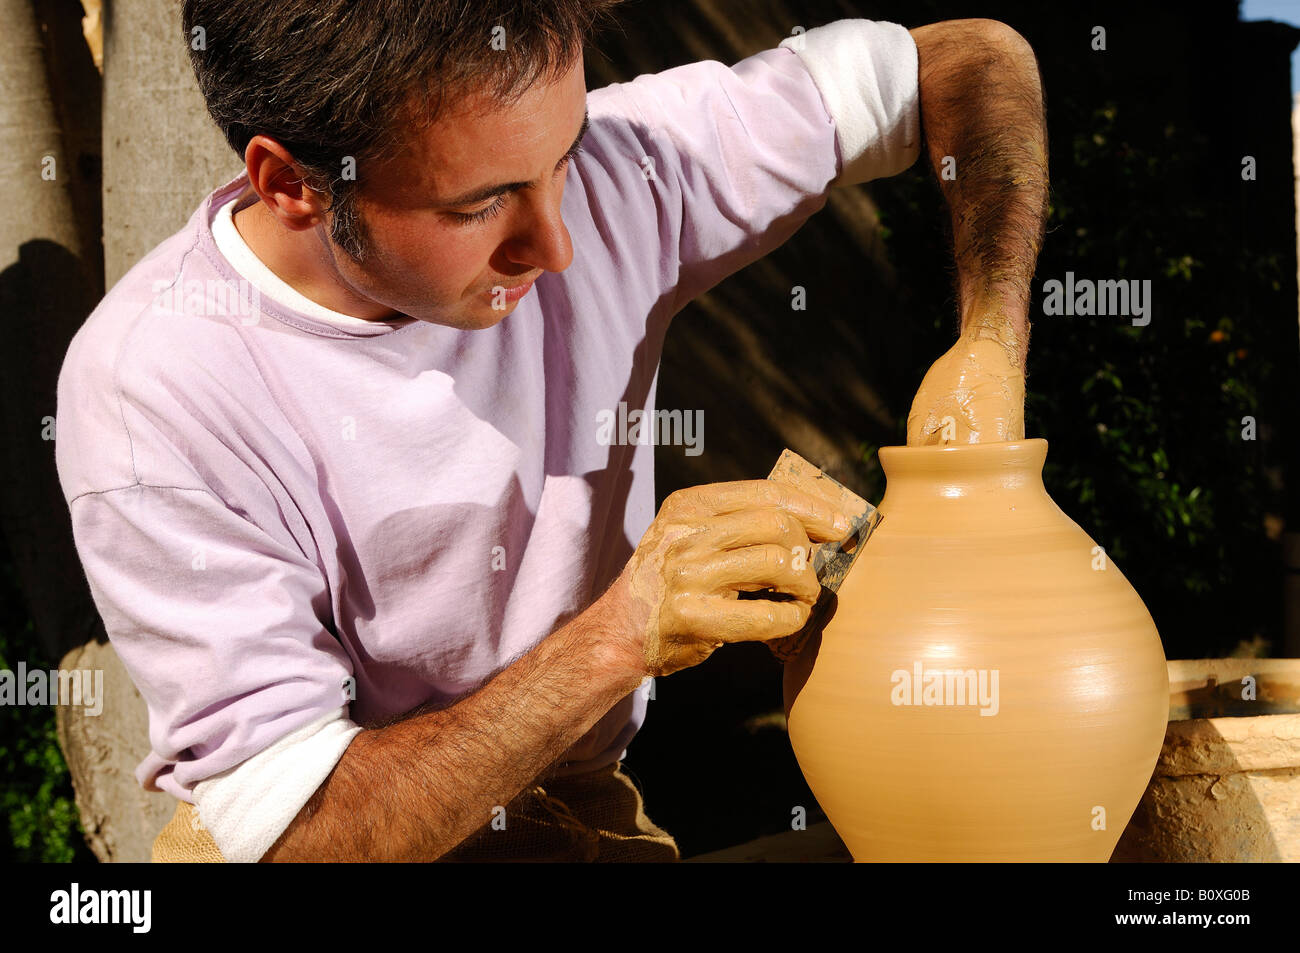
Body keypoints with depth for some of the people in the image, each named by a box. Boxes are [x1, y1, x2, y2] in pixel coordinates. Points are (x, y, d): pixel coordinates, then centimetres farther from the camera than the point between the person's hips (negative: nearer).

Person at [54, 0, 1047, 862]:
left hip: (579, 811, 4)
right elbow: (287, 830, -23)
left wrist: (988, 351, -16)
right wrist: (614, 640, -32)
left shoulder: (613, 169, -13)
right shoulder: (155, 389, -24)